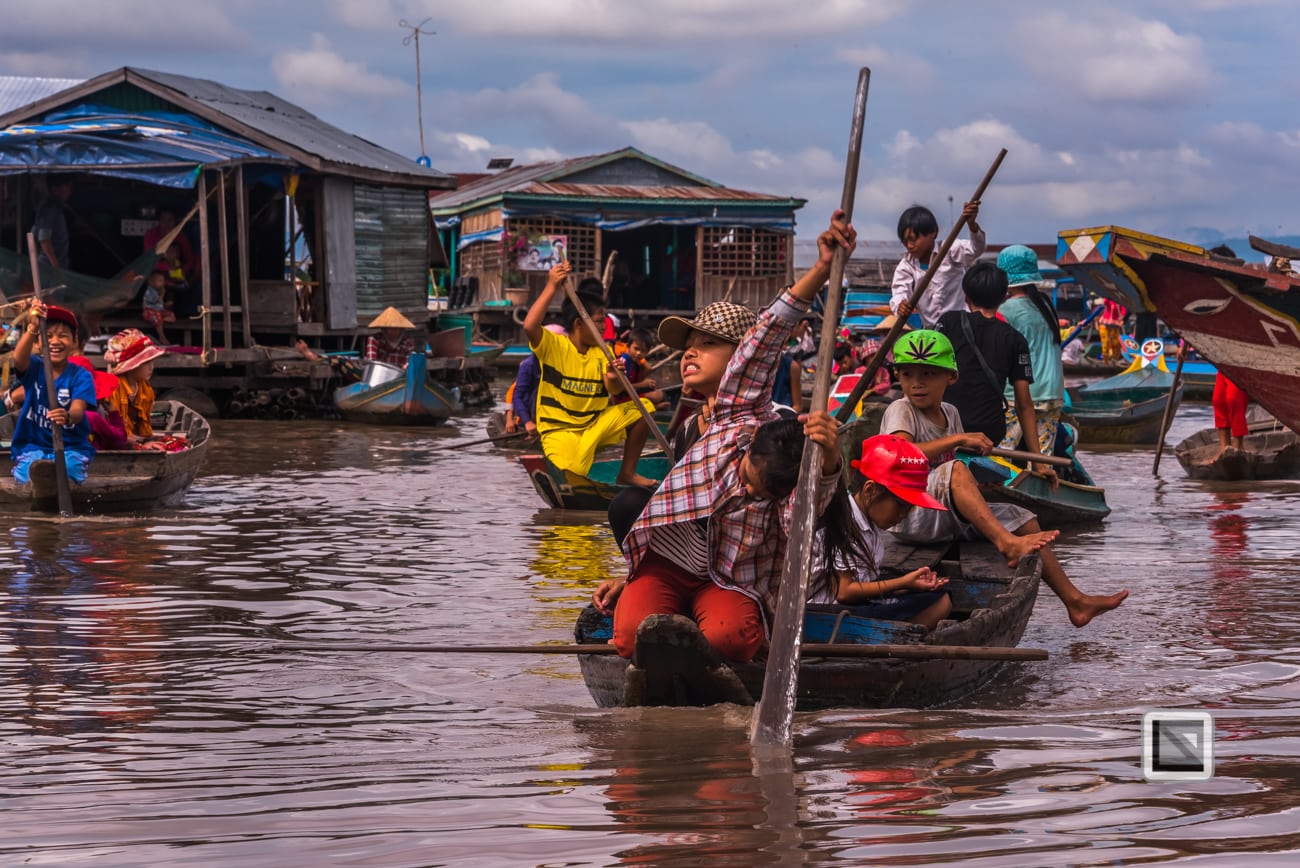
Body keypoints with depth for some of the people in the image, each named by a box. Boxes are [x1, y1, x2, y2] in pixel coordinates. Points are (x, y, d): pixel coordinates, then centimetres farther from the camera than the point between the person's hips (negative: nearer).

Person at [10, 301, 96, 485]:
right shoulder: (33, 368, 6)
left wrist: (68, 417, -43)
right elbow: (19, 359, -20)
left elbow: (78, 411, -17)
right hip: (32, 446, 1)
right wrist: (33, 328, -37)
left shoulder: (81, 376, 0)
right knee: (32, 468, -35)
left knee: (66, 466, -38)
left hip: (71, 447, -1)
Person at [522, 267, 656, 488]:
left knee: (643, 407, -5)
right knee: (571, 476, -33)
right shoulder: (554, 345, -9)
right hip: (560, 430, -7)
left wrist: (614, 379, -31)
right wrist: (551, 287, -31)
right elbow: (530, 327, -31)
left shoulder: (603, 351, 8)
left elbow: (614, 391, -6)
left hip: (596, 423, 7)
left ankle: (627, 473, 7)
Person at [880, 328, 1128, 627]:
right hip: (908, 517, -8)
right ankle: (1006, 543, -37)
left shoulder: (949, 413, 13)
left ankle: (1074, 600, 11)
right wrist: (957, 440, -29)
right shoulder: (900, 411, -10)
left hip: (946, 517, 8)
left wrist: (977, 483, -1)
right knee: (955, 470, -33)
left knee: (1023, 521, 5)